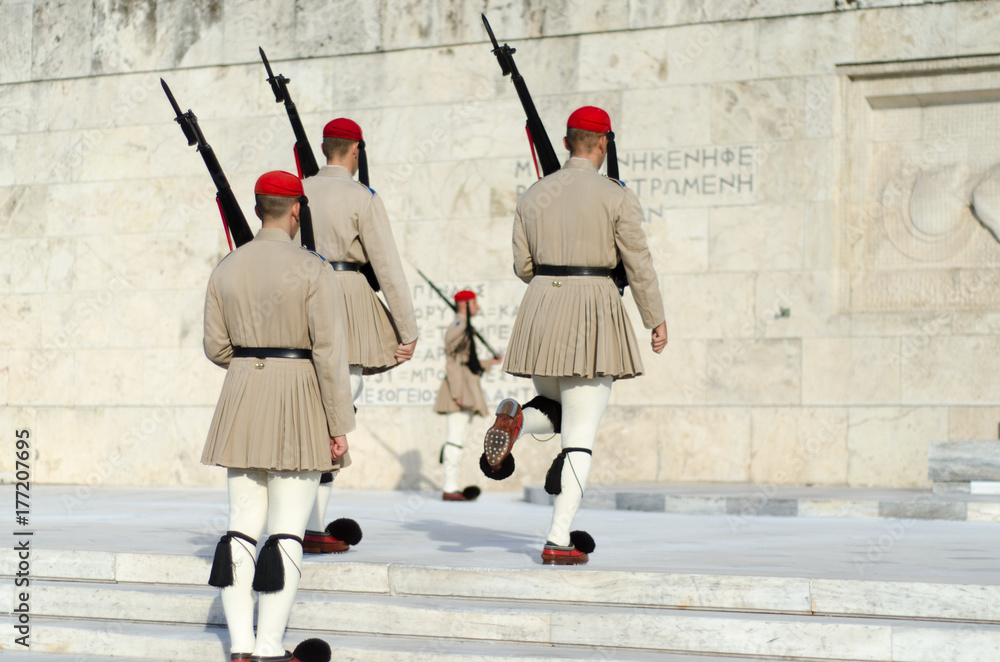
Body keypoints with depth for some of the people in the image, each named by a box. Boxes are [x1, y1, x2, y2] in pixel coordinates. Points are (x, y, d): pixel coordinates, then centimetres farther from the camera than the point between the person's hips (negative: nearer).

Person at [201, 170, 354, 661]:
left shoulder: (227, 268, 6)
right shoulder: (312, 270, -9)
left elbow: (216, 347, 7)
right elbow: (330, 350, -13)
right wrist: (340, 426, -9)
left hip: (242, 400, 5)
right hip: (299, 405, -5)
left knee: (242, 526, 8)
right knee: (287, 532, -2)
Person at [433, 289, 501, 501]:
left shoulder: (463, 328, 20)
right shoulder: (456, 329, -11)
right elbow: (452, 363, -17)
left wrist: (489, 363, 32)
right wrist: (457, 393, -22)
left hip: (465, 391, 10)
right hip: (459, 389, -10)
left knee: (454, 440, 10)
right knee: (455, 440, -11)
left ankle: (449, 487, 12)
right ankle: (450, 489, -12)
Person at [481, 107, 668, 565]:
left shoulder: (534, 195, 9)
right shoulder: (617, 197, -4)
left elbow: (523, 266, 11)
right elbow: (638, 265, -3)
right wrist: (657, 320, 7)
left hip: (540, 310, 4)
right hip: (594, 311, -4)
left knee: (559, 411, 25)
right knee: (581, 435, -1)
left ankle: (514, 420, -10)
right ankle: (559, 541, -6)